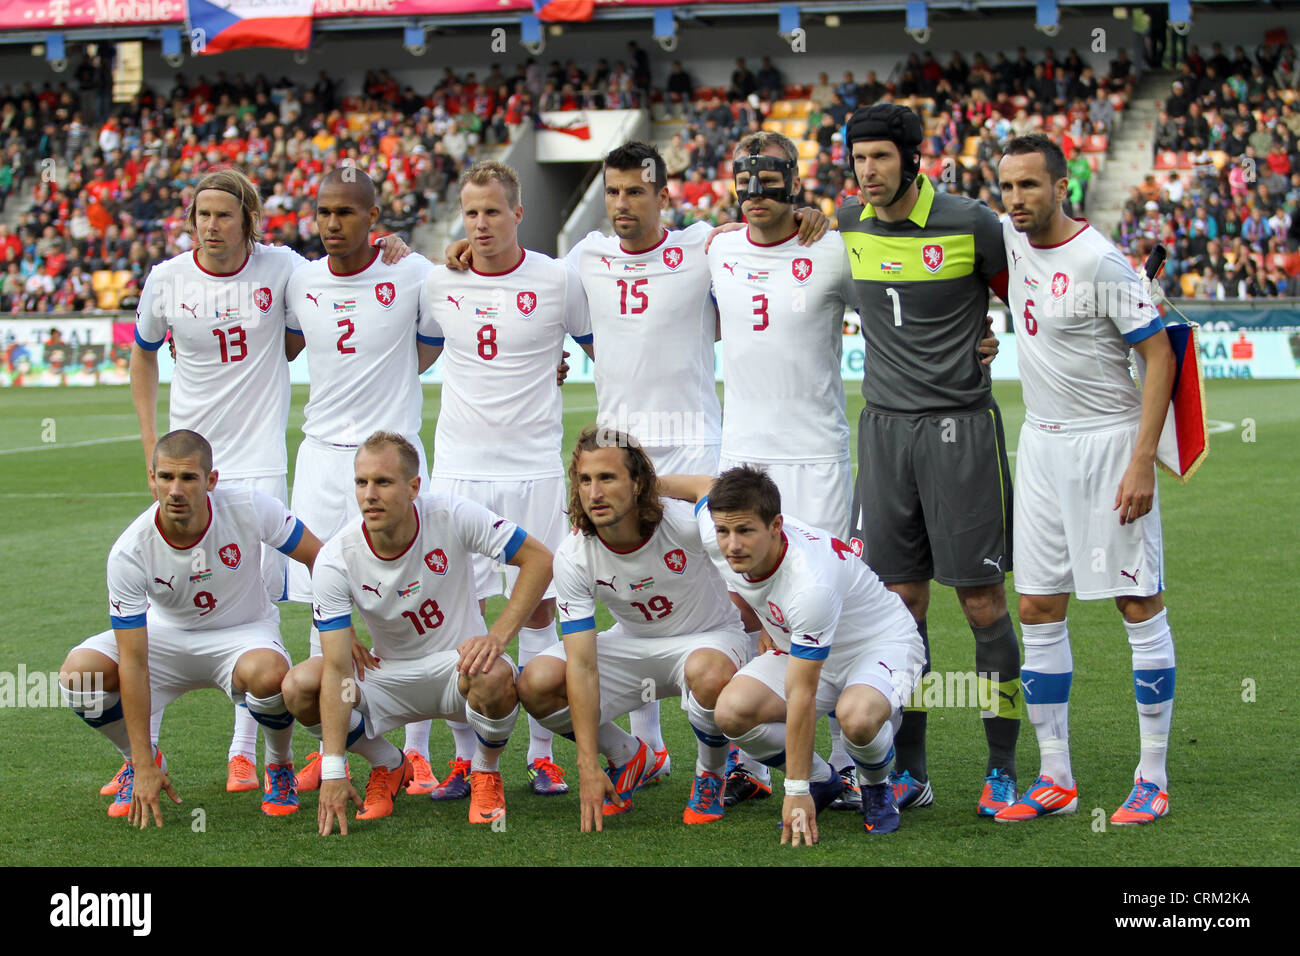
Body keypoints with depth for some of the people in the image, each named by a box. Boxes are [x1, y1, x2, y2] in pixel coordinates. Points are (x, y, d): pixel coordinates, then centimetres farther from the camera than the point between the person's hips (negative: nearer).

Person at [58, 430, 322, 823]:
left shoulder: (250, 508, -25)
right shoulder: (129, 553, -25)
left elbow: (320, 558, -9)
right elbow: (133, 662, -24)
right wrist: (145, 766, -26)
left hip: (244, 632, -1)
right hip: (166, 634, 1)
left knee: (267, 672, -38)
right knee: (79, 672, -25)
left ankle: (280, 765, -4)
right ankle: (140, 760, 6)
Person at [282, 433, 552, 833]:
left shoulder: (451, 516, -19)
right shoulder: (336, 560, -18)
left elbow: (539, 559, -13)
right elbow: (337, 668, -21)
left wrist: (498, 636, -27)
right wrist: (333, 773, -29)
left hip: (456, 666, -2)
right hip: (389, 676, 2)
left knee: (493, 677, -37)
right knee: (298, 686, -23)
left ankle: (486, 772, -1)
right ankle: (389, 765, 6)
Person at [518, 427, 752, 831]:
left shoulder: (689, 523, -29)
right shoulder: (572, 558, -21)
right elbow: (583, 665, -23)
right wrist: (588, 768, -28)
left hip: (708, 636, -3)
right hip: (633, 642, 3)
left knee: (708, 673, -40)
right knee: (536, 684, -20)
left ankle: (711, 774, -6)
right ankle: (627, 756, 9)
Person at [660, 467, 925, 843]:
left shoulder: (811, 582, -40)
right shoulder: (714, 537, -21)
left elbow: (802, 695, -36)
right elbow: (704, 487, 6)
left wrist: (796, 792, -32)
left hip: (881, 642, -7)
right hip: (798, 648, 7)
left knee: (857, 717, -39)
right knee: (732, 711, -21)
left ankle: (877, 787, -2)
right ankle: (822, 781, 7)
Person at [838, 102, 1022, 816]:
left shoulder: (969, 223, -8)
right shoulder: (848, 224, 7)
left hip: (960, 425, -4)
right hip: (883, 427, 4)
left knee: (982, 600, -2)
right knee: (900, 601, 5)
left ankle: (1003, 770, 6)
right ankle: (908, 772, 13)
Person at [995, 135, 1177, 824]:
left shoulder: (1099, 262, -17)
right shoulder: (1008, 237, 3)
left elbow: (1160, 356, -15)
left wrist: (1142, 462, -21)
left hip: (1108, 443, -7)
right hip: (1042, 444, 7)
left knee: (1139, 605, -1)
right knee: (1038, 609, 6)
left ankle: (1152, 778, 6)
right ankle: (1055, 780, 12)